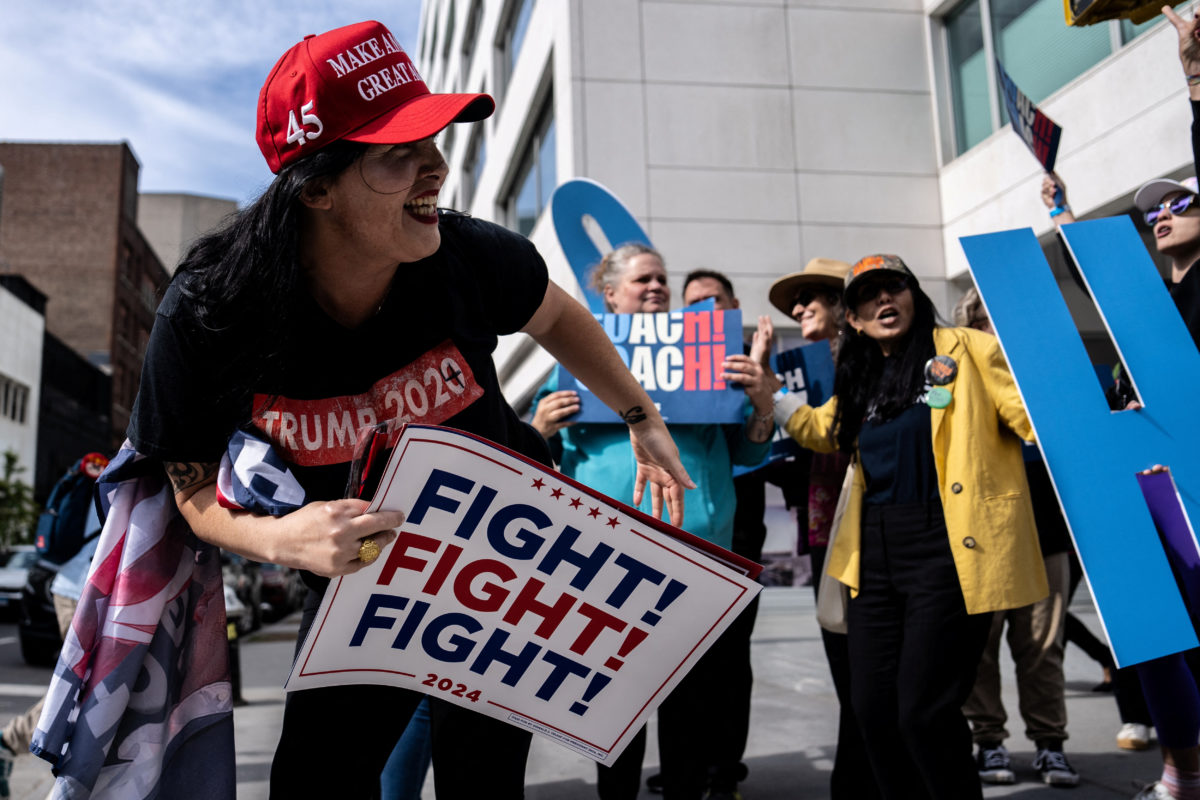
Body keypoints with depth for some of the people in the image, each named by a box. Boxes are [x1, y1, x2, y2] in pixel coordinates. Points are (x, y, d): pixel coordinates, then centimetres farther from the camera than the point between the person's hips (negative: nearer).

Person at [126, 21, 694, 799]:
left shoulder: (472, 258, -25)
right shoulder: (208, 315, -26)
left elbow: (557, 318, 0)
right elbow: (196, 486, -11)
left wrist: (643, 420, 4)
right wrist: (281, 537, -32)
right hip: (357, 567, 1)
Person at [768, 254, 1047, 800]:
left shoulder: (966, 349, 0)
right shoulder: (860, 378, 16)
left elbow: (1037, 416, -6)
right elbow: (819, 430, 30)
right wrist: (765, 385, 21)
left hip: (948, 550, -6)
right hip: (874, 553, 6)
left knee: (922, 709, -7)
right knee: (873, 708, 8)